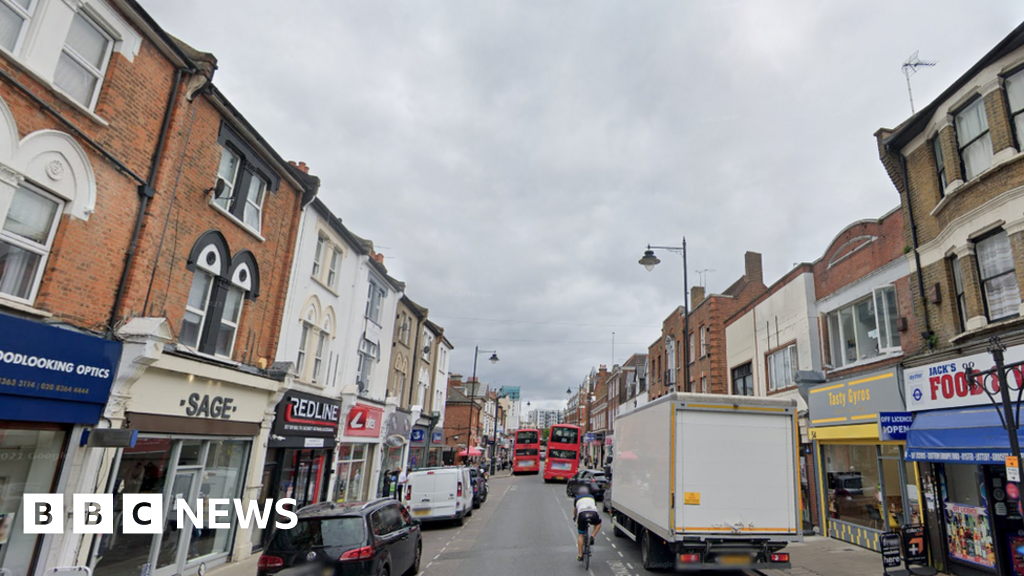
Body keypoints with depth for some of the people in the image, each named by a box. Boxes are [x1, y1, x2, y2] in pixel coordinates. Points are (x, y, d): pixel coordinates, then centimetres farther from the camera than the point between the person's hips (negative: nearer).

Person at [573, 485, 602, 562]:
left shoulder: (577, 498, 32)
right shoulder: (592, 497, 34)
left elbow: (574, 510, 45)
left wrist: (574, 517, 66)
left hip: (582, 513, -1)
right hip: (593, 513, 1)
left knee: (581, 535, 16)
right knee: (598, 523, 34)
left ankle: (580, 555, 11)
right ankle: (592, 536, 12)